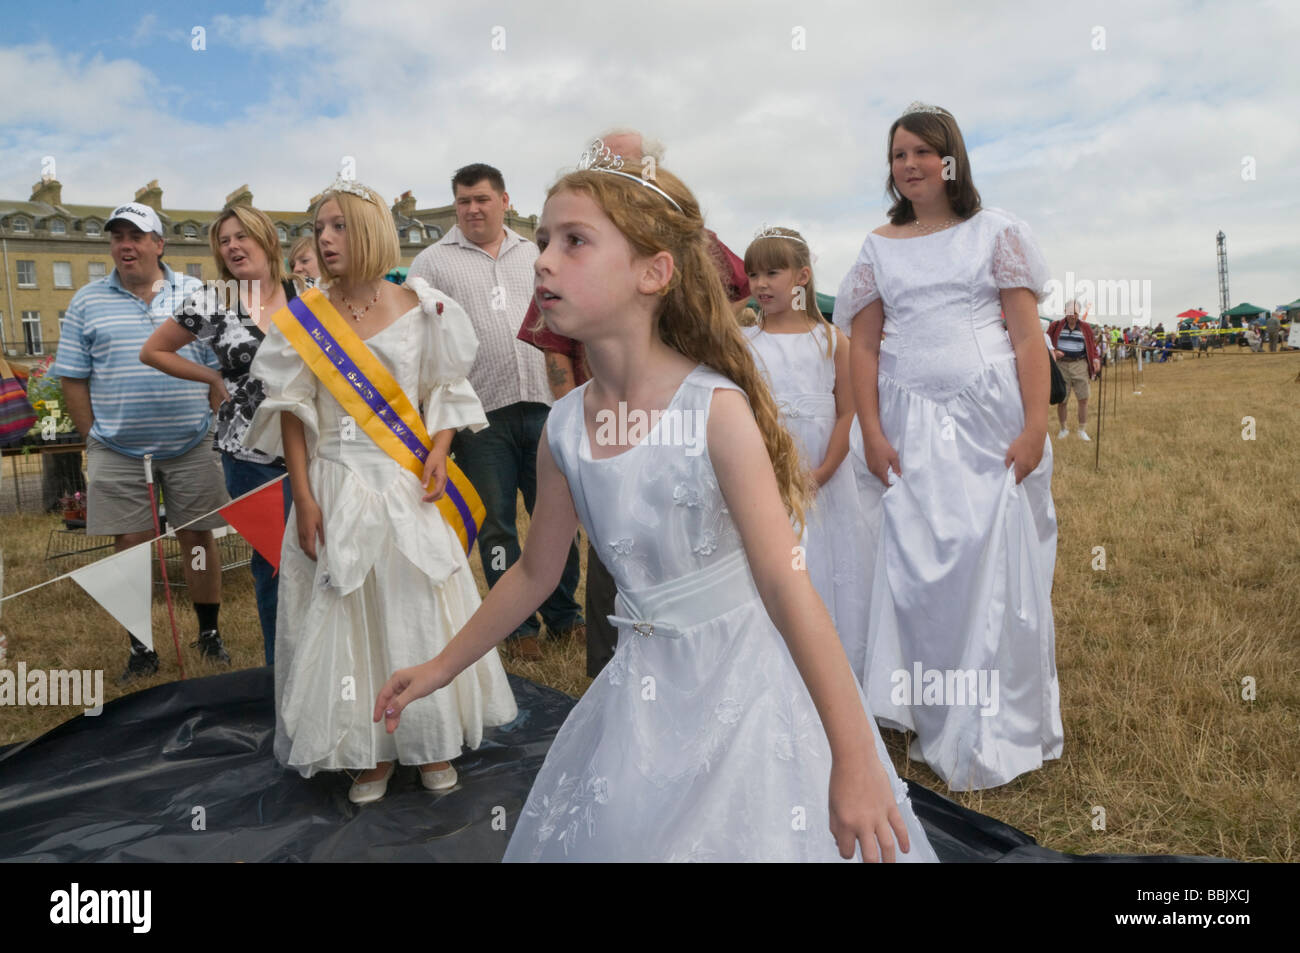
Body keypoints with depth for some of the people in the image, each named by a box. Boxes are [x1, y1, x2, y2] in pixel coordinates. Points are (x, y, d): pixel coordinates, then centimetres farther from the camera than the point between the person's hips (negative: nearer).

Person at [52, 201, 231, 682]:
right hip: (118, 453, 0)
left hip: (191, 448, 0)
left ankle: (210, 633, 24)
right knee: (130, 546, 5)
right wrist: (95, 440, -1)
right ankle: (141, 648, 17)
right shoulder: (88, 302, 4)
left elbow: (219, 368, 6)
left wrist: (213, 427, 0)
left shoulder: (197, 295, 4)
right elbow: (73, 378, 5)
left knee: (199, 538, 8)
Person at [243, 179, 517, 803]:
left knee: (419, 607, 6)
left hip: (407, 486, 0)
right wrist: (303, 498, -7)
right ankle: (372, 752, 22)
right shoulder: (304, 318, 1)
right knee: (350, 614, 6)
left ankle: (435, 743, 24)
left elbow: (446, 392, 5)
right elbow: (292, 412, 0)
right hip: (337, 487, 1)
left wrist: (439, 451, -13)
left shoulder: (421, 310, 0)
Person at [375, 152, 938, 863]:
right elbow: (535, 572, 10)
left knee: (747, 833, 6)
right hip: (645, 691, 5)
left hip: (743, 674, -4)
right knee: (606, 832, 15)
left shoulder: (715, 408, -20)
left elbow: (786, 583, -24)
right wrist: (441, 668, 18)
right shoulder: (564, 429, -4)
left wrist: (855, 761, -24)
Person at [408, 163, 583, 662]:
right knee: (496, 525, 5)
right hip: (481, 415, -2)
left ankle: (564, 615, 25)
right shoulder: (432, 262, 5)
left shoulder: (535, 256, 15)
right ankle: (518, 626, 19)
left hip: (544, 407, 3)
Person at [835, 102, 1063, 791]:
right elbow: (862, 345, 8)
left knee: (995, 568, -1)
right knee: (917, 572, 2)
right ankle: (937, 729, 17)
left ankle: (998, 736, 16)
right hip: (914, 428, 2)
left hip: (993, 420, -2)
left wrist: (1035, 427, -10)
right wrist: (873, 434, -2)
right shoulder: (879, 248, 12)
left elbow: (1028, 333, 0)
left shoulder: (996, 231, 6)